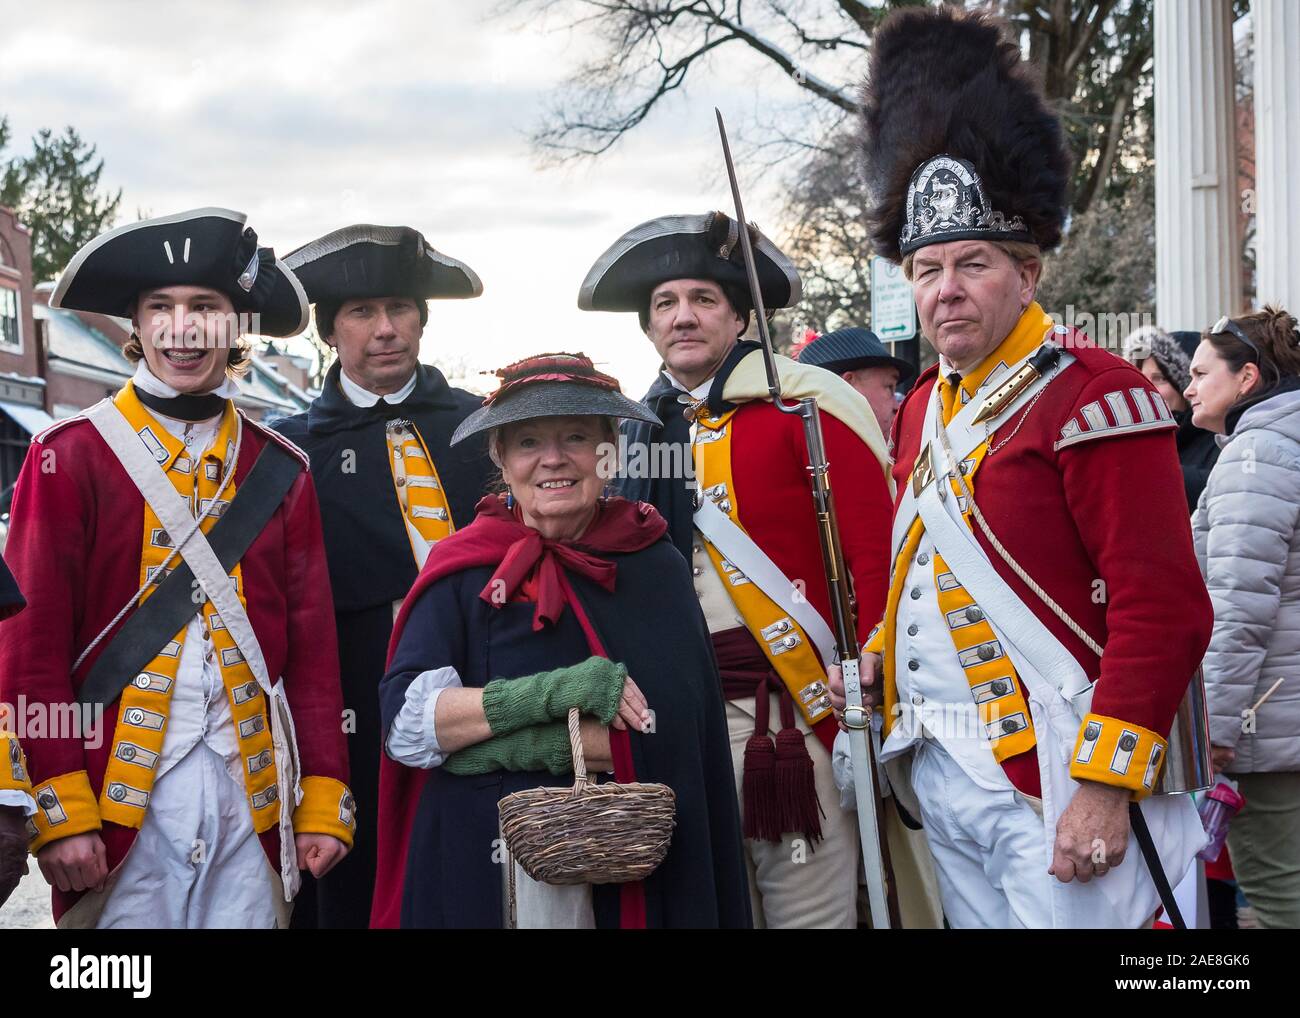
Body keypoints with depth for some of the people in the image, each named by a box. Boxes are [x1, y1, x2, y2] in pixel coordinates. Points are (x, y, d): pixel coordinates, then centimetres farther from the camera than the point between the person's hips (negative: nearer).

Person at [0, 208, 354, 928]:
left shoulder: (279, 469, 9)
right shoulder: (69, 457, -1)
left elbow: (313, 644, 9)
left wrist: (324, 800, 3)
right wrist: (61, 808, -11)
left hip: (254, 797, 3)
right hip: (122, 794, -3)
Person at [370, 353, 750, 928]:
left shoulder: (653, 565, -1)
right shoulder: (465, 572, -2)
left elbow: (655, 737, -11)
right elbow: (405, 726, -13)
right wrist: (552, 692, -23)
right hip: (484, 874, -1)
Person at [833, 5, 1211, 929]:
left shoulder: (1095, 397, -12)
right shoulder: (927, 406, 13)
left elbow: (1164, 611, -17)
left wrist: (1108, 786, -19)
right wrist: (879, 658, 9)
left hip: (1056, 782, -7)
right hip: (942, 775, 8)